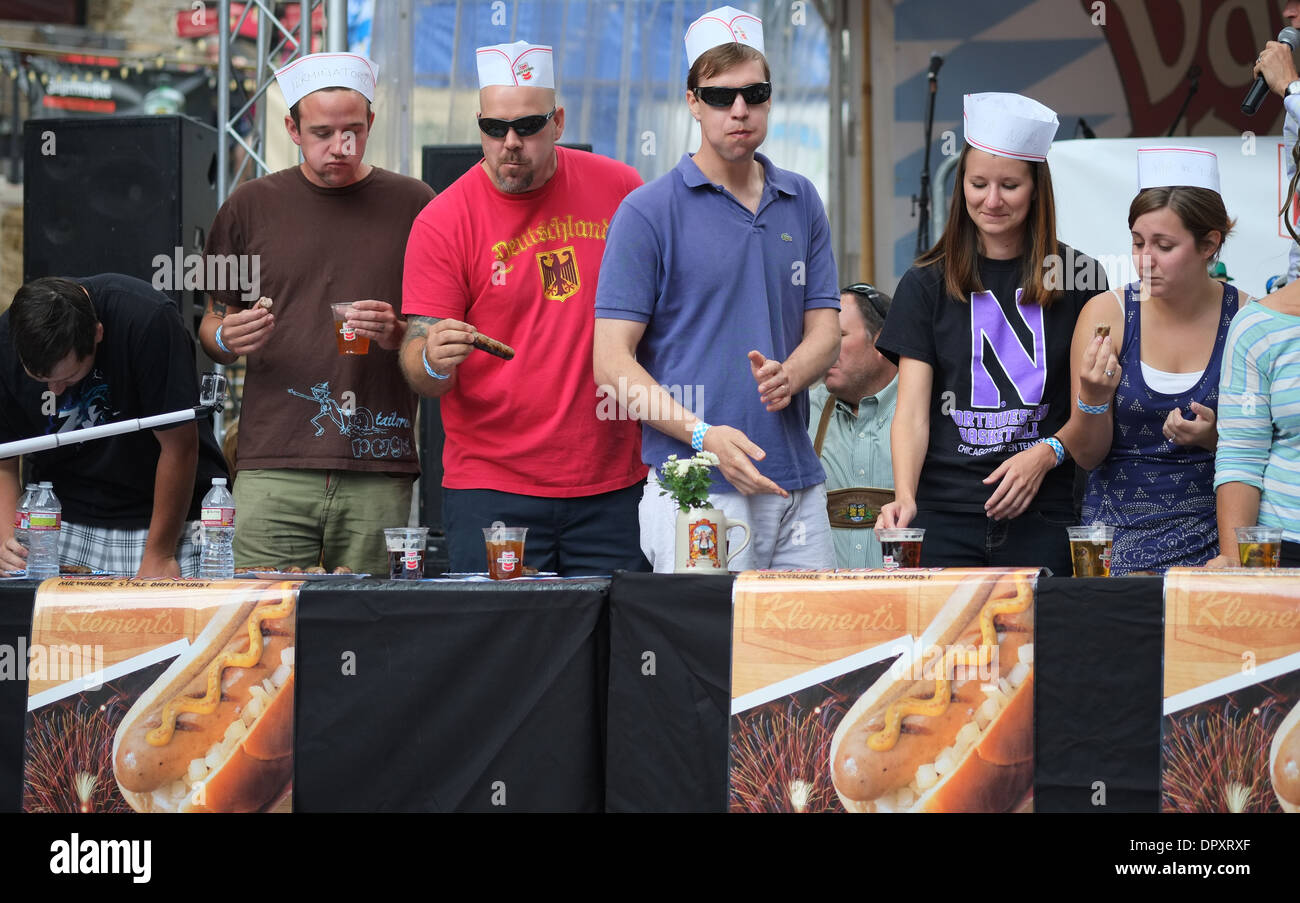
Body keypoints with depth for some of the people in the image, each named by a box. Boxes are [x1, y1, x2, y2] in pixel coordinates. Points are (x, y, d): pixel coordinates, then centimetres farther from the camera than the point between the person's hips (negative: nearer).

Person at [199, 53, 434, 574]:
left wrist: (398, 335, -9)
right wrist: (228, 339, -5)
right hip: (274, 468, 0)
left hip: (378, 473, 0)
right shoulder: (251, 208, 10)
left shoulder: (412, 207, 8)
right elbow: (211, 327, 18)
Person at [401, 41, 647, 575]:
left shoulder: (621, 191, 4)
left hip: (612, 488, 2)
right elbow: (422, 375, -4)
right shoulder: (442, 223, -3)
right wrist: (432, 361, -28)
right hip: (492, 493, -2)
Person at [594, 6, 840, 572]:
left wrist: (786, 376, -11)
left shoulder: (801, 203, 14)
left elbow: (825, 330, 13)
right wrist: (704, 434, -18)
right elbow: (612, 362, -6)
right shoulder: (648, 212, -2)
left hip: (798, 485, 5)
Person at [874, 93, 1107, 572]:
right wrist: (904, 498, -17)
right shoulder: (926, 285, 6)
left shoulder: (1079, 280, 6)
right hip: (945, 514, 0)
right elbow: (912, 411, 0)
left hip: (1043, 515, 0)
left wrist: (1047, 453, -11)